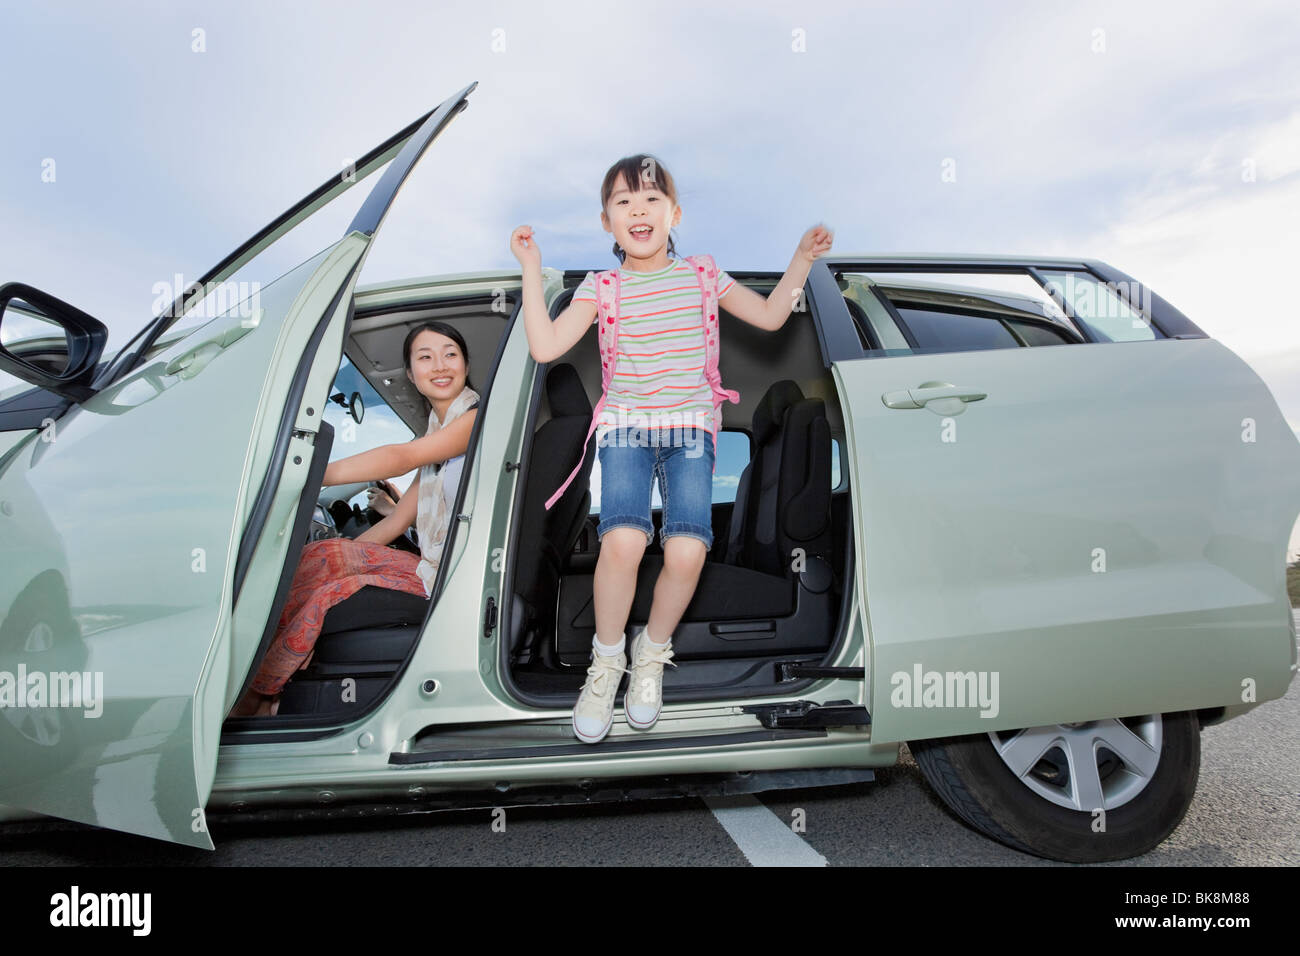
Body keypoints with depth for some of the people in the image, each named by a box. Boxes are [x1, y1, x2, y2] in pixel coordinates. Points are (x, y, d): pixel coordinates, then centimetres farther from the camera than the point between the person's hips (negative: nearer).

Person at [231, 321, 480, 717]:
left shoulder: (480, 416, -9)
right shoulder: (435, 434, 19)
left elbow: (402, 458, -24)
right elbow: (397, 521, 16)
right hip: (431, 567, 7)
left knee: (331, 594, -19)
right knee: (323, 555, -11)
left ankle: (254, 698, -4)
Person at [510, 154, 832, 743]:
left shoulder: (701, 276, 11)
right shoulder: (602, 288, 6)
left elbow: (770, 317, 15)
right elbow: (545, 347, -4)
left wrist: (802, 259, 7)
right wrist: (531, 270, -4)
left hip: (690, 429, 1)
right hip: (626, 427, -1)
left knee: (687, 549, -23)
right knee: (622, 539, -28)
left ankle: (652, 652, 8)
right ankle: (607, 659, 0)